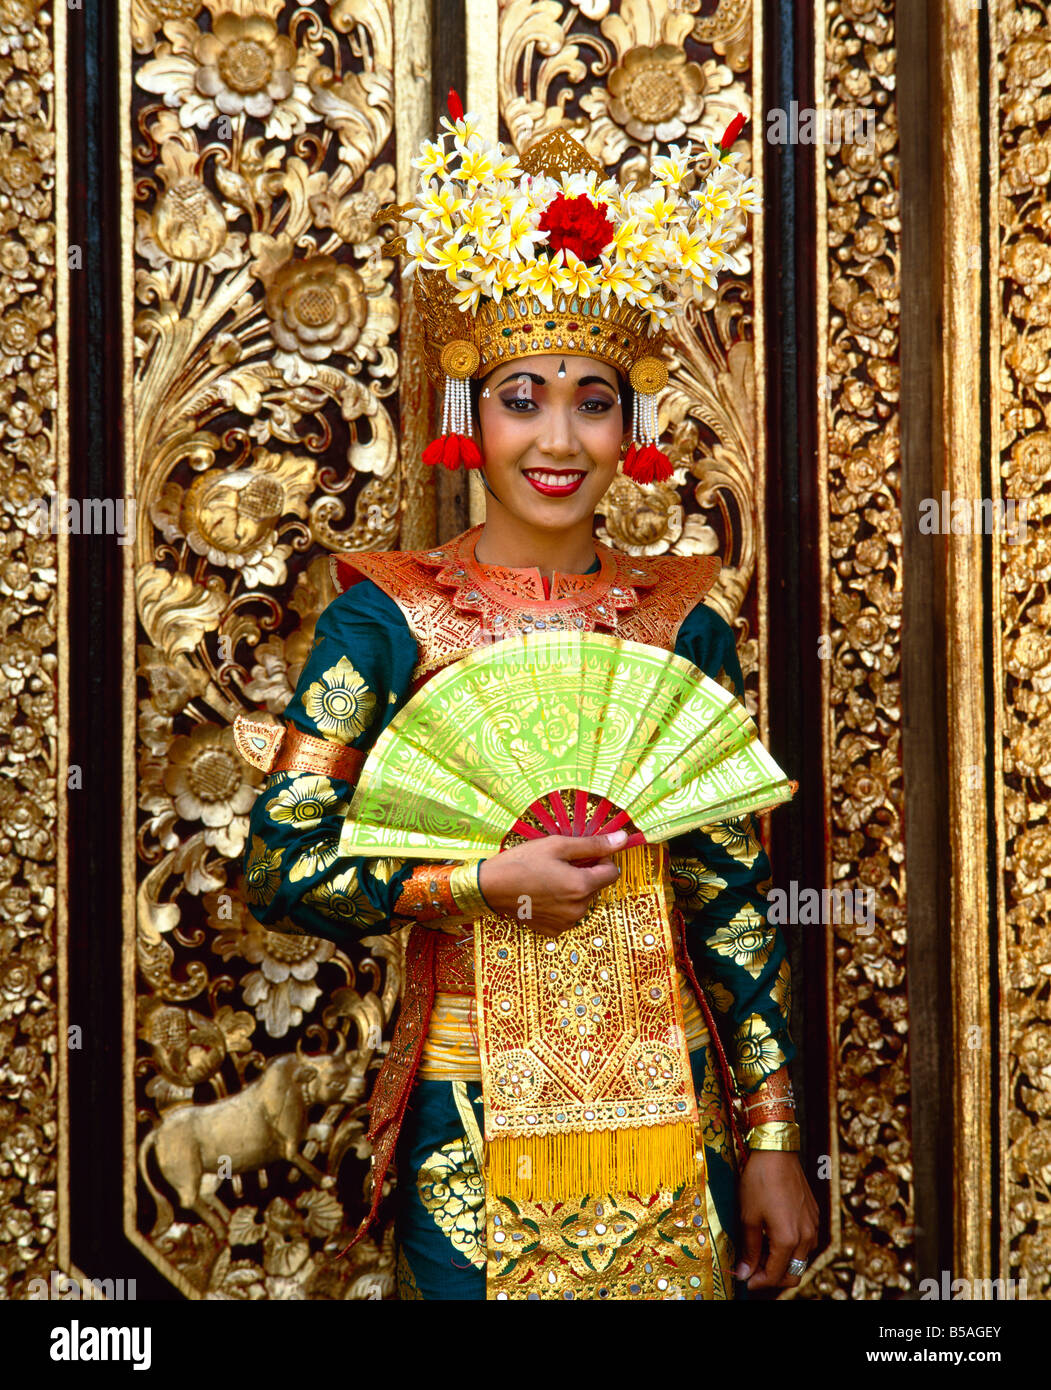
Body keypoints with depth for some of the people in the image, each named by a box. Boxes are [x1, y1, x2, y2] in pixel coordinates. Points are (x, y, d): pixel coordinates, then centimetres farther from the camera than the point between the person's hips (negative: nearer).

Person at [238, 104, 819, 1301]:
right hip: (469, 1118, -2)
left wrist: (775, 1139, 0)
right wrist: (488, 881, -16)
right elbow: (277, 865, -8)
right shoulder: (389, 612, -5)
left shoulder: (682, 619, 1)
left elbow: (734, 893, 2)